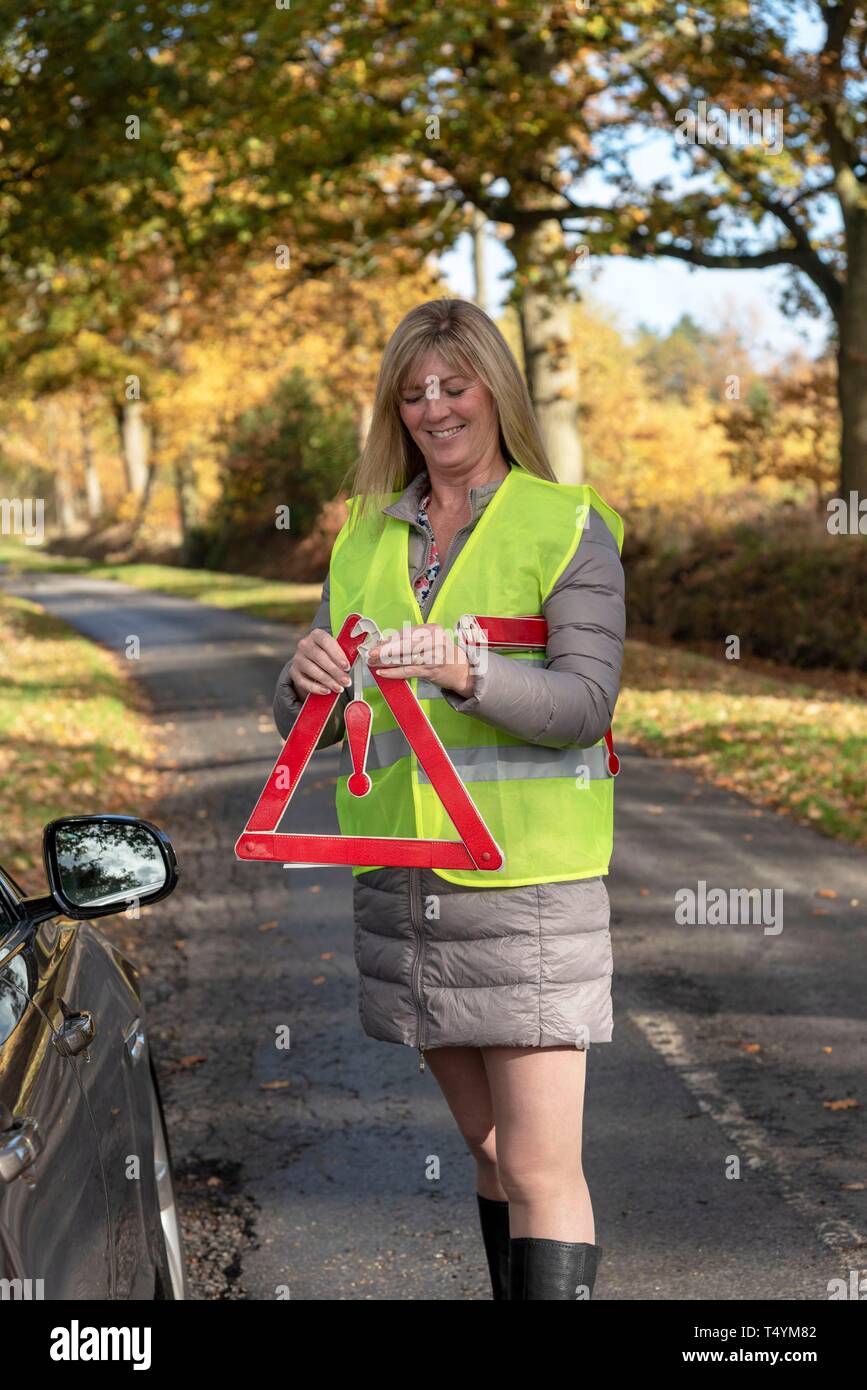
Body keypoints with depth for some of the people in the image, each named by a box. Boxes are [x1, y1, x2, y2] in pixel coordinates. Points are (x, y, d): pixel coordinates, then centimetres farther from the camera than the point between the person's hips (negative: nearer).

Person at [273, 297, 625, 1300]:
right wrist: (307, 681, -14)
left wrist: (465, 674, -30)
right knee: (487, 1148, 16)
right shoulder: (364, 537, 13)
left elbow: (584, 704, -13)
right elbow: (304, 725, 10)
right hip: (397, 875, 5)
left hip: (527, 879, -5)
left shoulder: (568, 526, -1)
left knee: (539, 1168, -7)